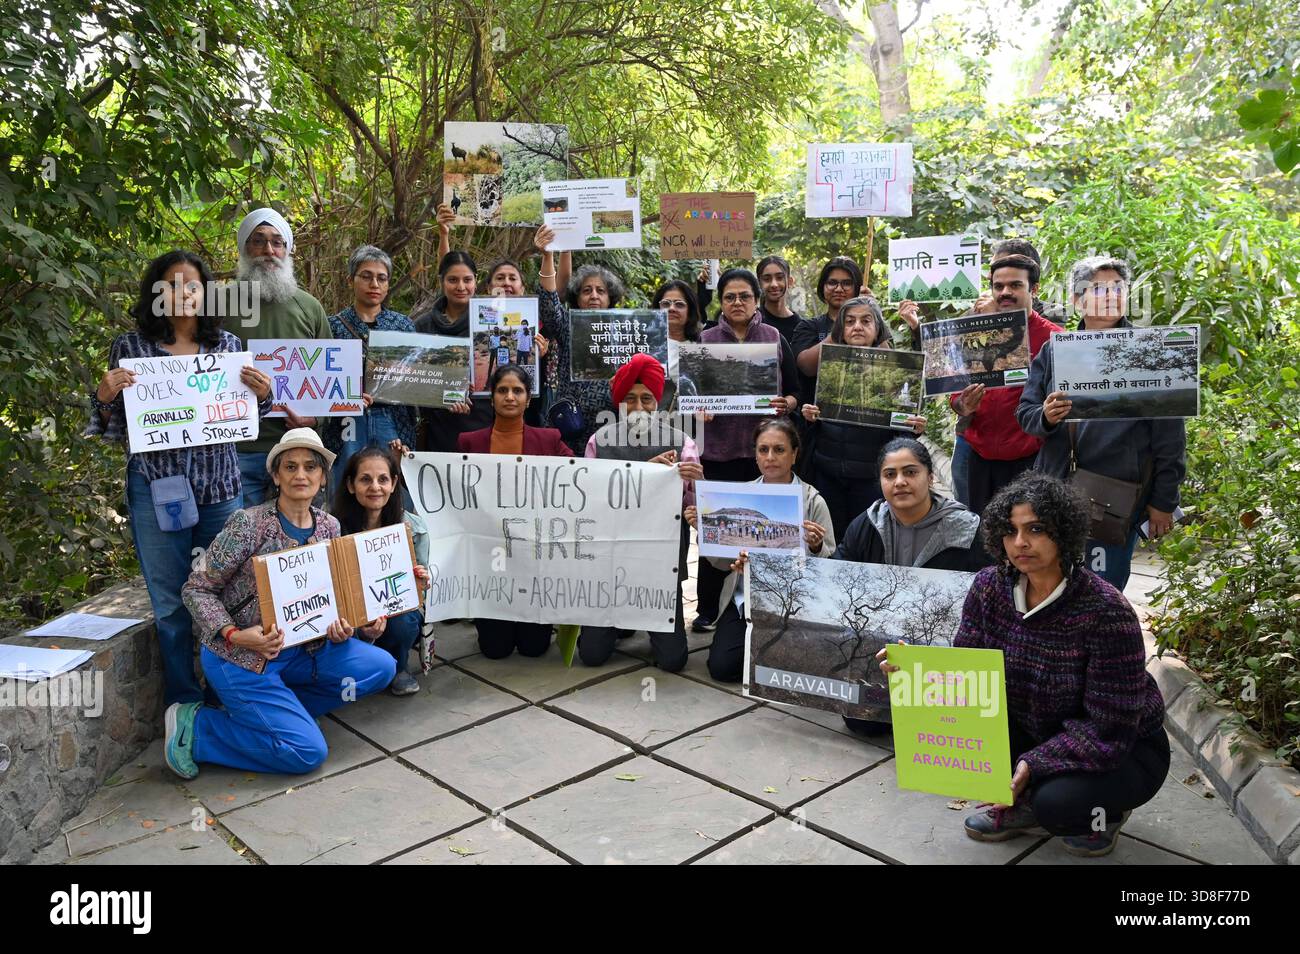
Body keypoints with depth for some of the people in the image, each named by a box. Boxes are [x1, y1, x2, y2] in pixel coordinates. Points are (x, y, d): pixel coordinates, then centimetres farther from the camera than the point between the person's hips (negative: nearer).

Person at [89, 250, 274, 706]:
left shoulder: (228, 345, 7)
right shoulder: (129, 347, 2)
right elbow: (113, 428, 6)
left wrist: (261, 396, -7)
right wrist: (106, 396, -14)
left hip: (220, 487, 2)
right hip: (157, 491, -1)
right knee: (172, 603, 5)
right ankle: (184, 702, 20)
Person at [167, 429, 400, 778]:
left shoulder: (329, 527, 3)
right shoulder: (248, 523, -16)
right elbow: (196, 589, -11)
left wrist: (339, 629, -10)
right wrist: (234, 635, -25)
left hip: (297, 648, 7)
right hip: (239, 656, -6)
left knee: (381, 667, -9)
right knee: (308, 752, -14)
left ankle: (269, 712, 4)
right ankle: (194, 728, 4)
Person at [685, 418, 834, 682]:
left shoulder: (813, 501, -5)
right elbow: (722, 562, 5)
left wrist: (816, 546, -25)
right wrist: (703, 529, -10)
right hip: (745, 597, 3)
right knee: (721, 666, -13)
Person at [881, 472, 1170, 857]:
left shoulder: (1106, 612, -28)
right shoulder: (990, 587, -12)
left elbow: (1107, 729, -26)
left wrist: (1032, 765, -35)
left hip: (1124, 749, -5)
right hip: (1033, 730, 5)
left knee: (1056, 802, -33)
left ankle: (1105, 809, 5)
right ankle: (1023, 804, 7)